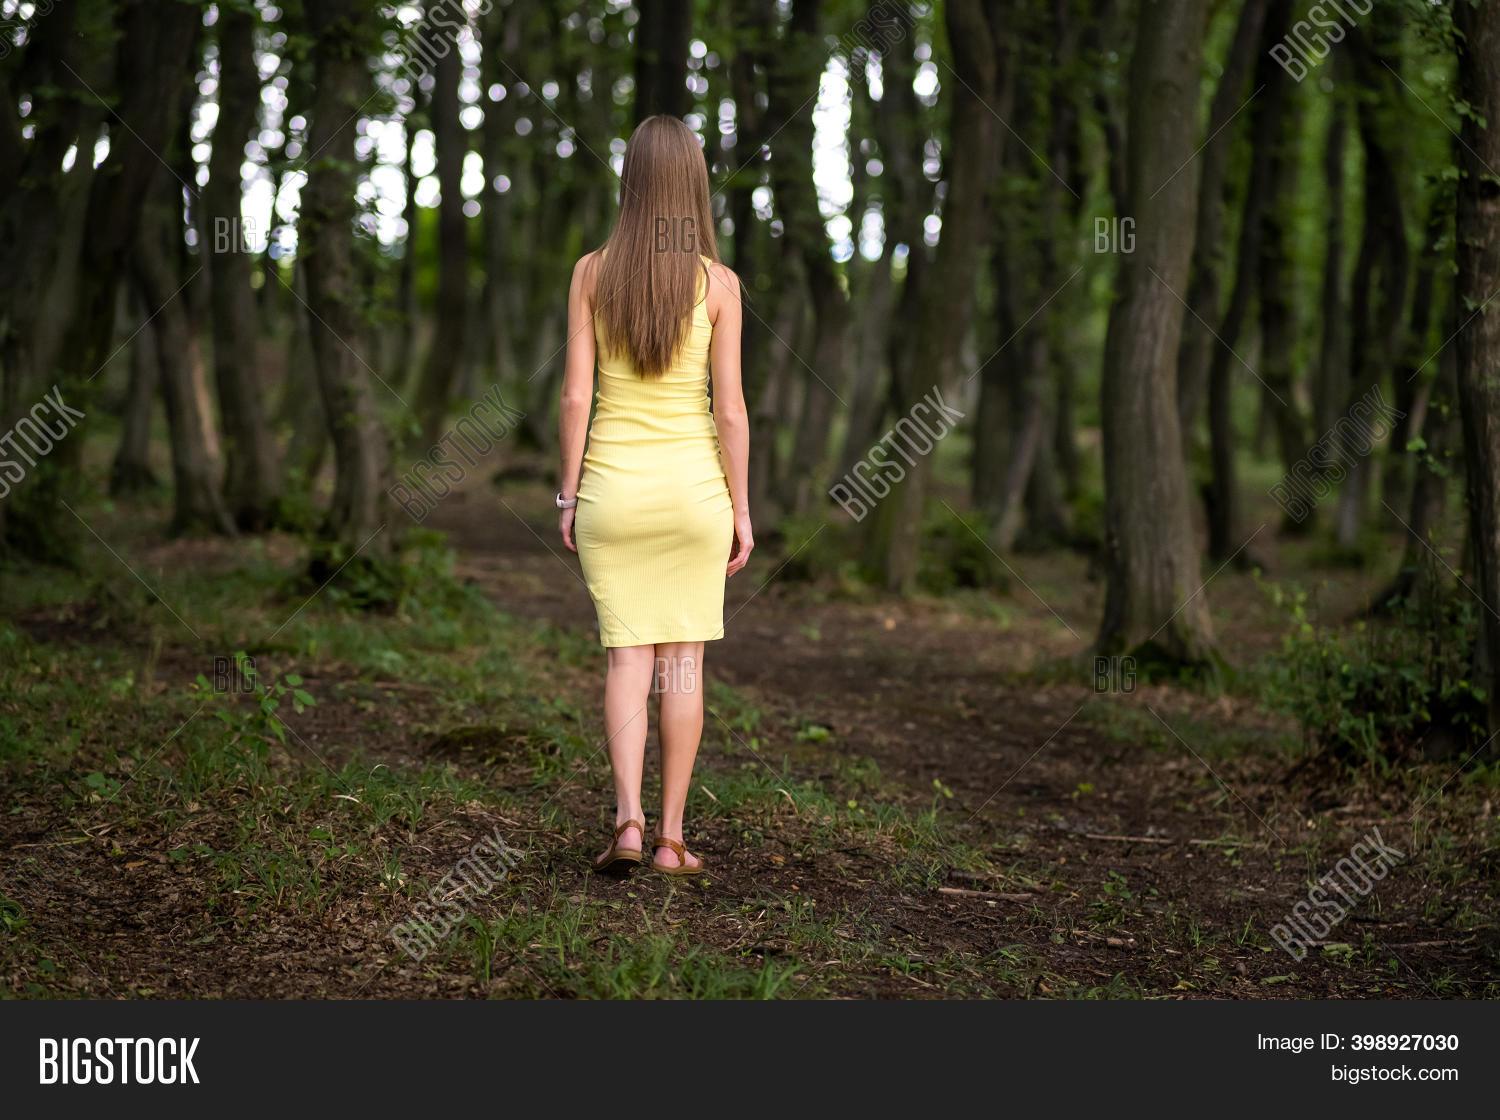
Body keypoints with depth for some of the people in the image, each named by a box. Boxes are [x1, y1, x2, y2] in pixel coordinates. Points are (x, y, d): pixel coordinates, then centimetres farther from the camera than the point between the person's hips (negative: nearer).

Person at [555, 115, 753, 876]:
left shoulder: (592, 272, -3)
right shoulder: (718, 283, -6)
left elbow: (575, 394, -4)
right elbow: (729, 410, -7)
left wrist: (568, 493, 5)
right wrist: (740, 511, 1)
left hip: (613, 487, 1)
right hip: (693, 484, -1)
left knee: (628, 657, 8)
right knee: (683, 661, 8)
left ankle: (627, 819, -8)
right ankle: (671, 836, 10)